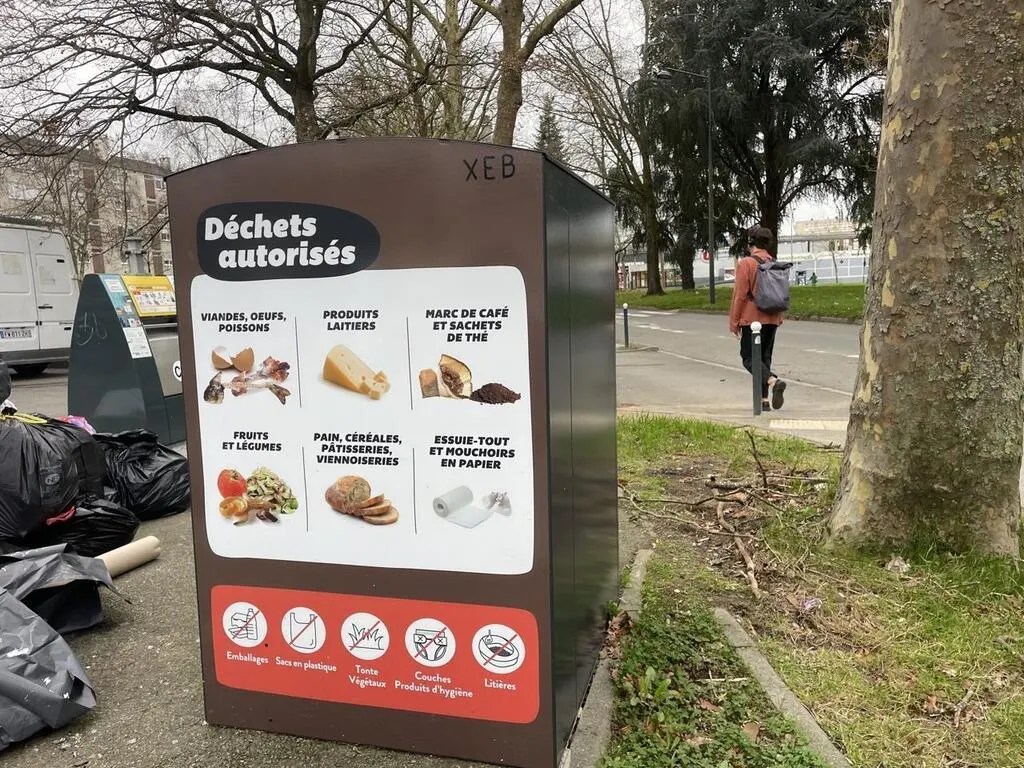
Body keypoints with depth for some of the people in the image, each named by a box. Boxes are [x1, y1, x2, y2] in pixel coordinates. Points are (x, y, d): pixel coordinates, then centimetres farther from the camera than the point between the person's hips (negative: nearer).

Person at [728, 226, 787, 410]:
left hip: (752, 318, -6)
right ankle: (764, 399, 11)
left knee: (749, 357, 0)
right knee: (765, 357, 12)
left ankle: (773, 381, -24)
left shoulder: (745, 263, -9)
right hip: (772, 319, 6)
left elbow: (739, 294, -11)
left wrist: (734, 322, -6)